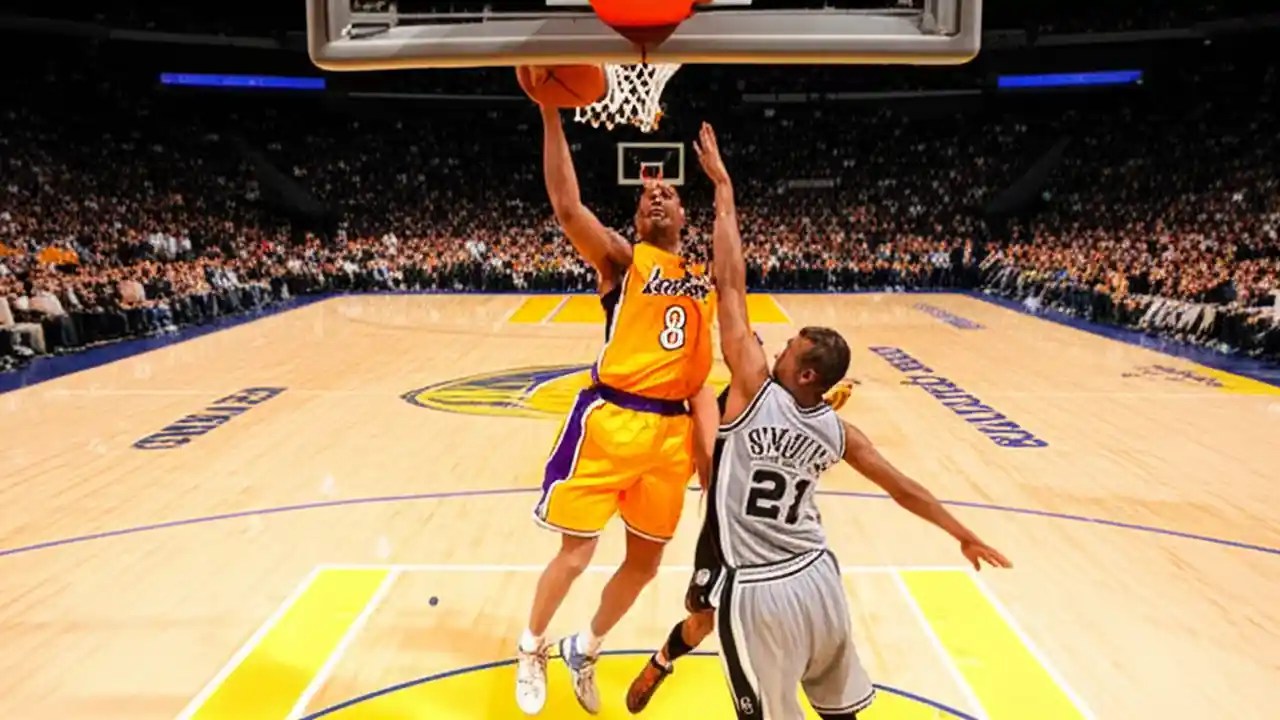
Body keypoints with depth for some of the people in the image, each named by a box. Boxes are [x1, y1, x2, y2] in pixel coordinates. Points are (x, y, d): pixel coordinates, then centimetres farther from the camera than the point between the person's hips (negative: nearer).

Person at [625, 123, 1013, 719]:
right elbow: (903, 488, 12)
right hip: (816, 577, 6)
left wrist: (723, 188, -7)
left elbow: (730, 285, -13)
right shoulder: (837, 431, 3)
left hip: (757, 591, -6)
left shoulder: (756, 390, -13)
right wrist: (965, 536, 28)